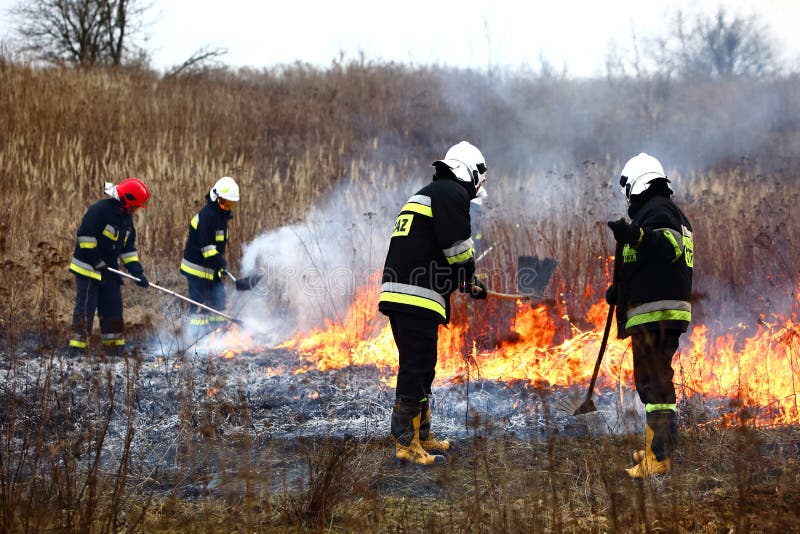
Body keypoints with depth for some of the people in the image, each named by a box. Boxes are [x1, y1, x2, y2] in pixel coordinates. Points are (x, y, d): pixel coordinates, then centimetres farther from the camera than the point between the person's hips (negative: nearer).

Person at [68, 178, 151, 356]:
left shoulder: (126, 218, 10)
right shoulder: (99, 210, -18)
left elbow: (128, 248, 15)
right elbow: (85, 237, -21)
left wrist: (137, 272, 3)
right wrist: (99, 264, -18)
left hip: (108, 271, 8)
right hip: (88, 269, -8)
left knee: (113, 307, 10)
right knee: (85, 308, -10)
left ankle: (115, 345, 18)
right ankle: (78, 347, -9)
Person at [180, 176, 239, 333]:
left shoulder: (222, 214, 11)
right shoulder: (206, 215, -20)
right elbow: (205, 245, -25)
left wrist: (221, 262, 15)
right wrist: (219, 262, -29)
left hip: (212, 269, 10)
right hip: (198, 268, -10)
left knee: (218, 301, 10)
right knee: (200, 306, -9)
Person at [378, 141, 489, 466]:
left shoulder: (425, 195, 28)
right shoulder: (453, 193, -4)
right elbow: (458, 249, -12)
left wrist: (465, 282, 28)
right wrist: (469, 281, 5)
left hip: (397, 294, 10)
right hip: (417, 298, -10)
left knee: (420, 369, 18)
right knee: (416, 369, -8)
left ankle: (421, 436, 26)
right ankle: (406, 443, -8)